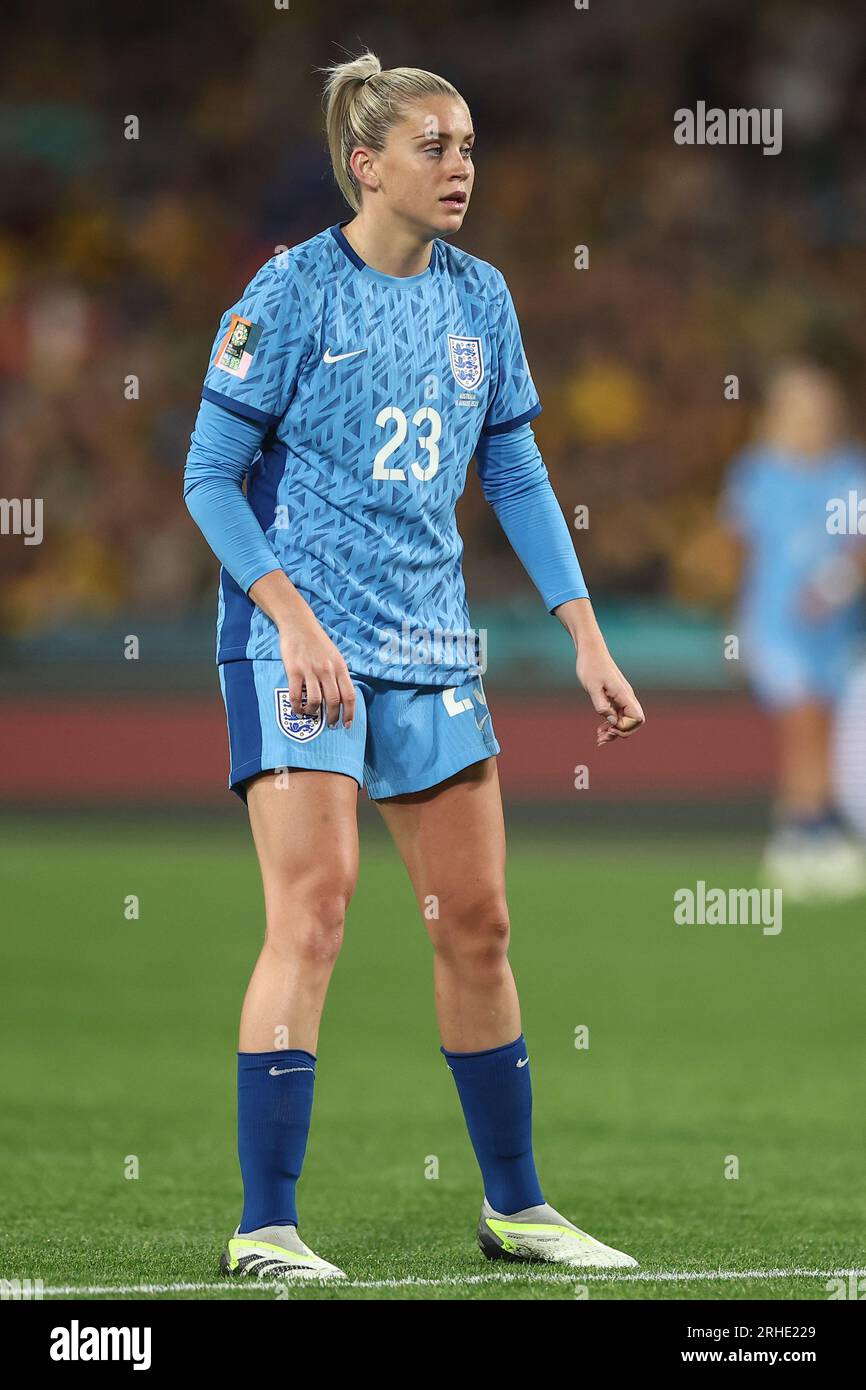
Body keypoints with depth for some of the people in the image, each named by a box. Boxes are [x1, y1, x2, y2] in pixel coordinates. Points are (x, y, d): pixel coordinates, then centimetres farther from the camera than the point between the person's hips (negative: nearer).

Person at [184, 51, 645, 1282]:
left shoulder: (478, 299, 8)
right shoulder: (293, 293, -9)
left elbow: (517, 477, 15)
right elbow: (211, 477, -7)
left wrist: (588, 639, 9)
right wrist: (295, 619, -18)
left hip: (430, 647, 6)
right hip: (300, 643, -6)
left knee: (477, 921, 9)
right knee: (314, 909, -15)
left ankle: (514, 1206, 22)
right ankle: (264, 1229, -12)